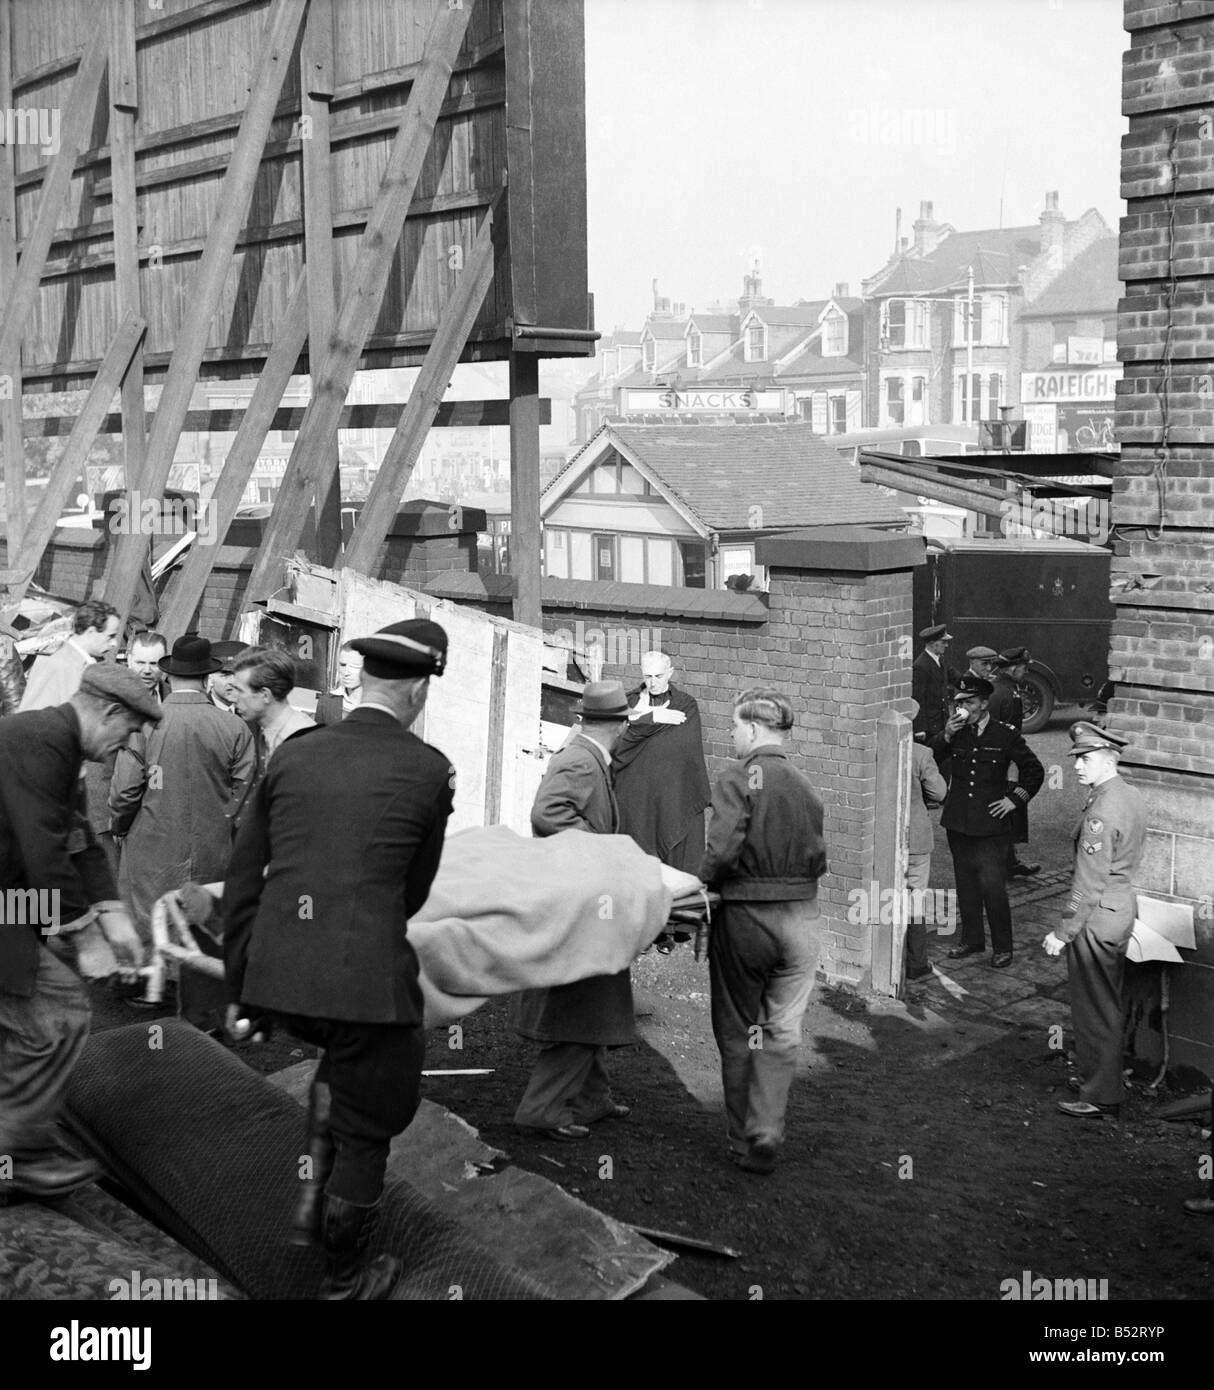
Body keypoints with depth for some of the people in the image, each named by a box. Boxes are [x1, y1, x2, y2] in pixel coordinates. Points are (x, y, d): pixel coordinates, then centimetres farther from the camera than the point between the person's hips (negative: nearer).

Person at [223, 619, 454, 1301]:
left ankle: (314, 1199, 29)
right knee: (369, 1128, 17)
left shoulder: (293, 754, 7)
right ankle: (345, 1280, 34)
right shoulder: (428, 770, -3)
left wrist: (239, 988, 17)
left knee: (344, 1057, 36)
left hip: (276, 976, 5)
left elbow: (242, 882, 10)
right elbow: (414, 892, 7)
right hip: (369, 978, -5)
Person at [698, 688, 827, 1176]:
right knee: (782, 1033, 11)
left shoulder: (738, 778, -12)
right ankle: (766, 1132, 3)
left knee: (738, 1031, 12)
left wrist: (699, 888, -5)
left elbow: (722, 850, -21)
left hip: (744, 916, -4)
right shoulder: (806, 787, 6)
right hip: (801, 919, 4)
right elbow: (819, 860, 7)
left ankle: (741, 1138, 20)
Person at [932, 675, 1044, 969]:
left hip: (991, 825, -4)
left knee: (992, 886, -6)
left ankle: (1003, 947, 6)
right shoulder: (955, 733, 6)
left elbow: (1034, 771, 5)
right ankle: (972, 940, 26)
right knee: (965, 885, 12)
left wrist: (1015, 799, -1)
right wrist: (946, 736, -15)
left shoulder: (1005, 736, -3)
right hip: (958, 823, 4)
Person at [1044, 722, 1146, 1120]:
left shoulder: (1101, 811, -23)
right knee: (1110, 1004, 20)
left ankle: (1100, 1098, 12)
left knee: (1095, 1010, 2)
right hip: (1123, 907, 9)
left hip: (1097, 918, -9)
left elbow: (1090, 882, -23)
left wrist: (1062, 932, -18)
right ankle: (1112, 1080, 32)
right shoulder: (1131, 797, 7)